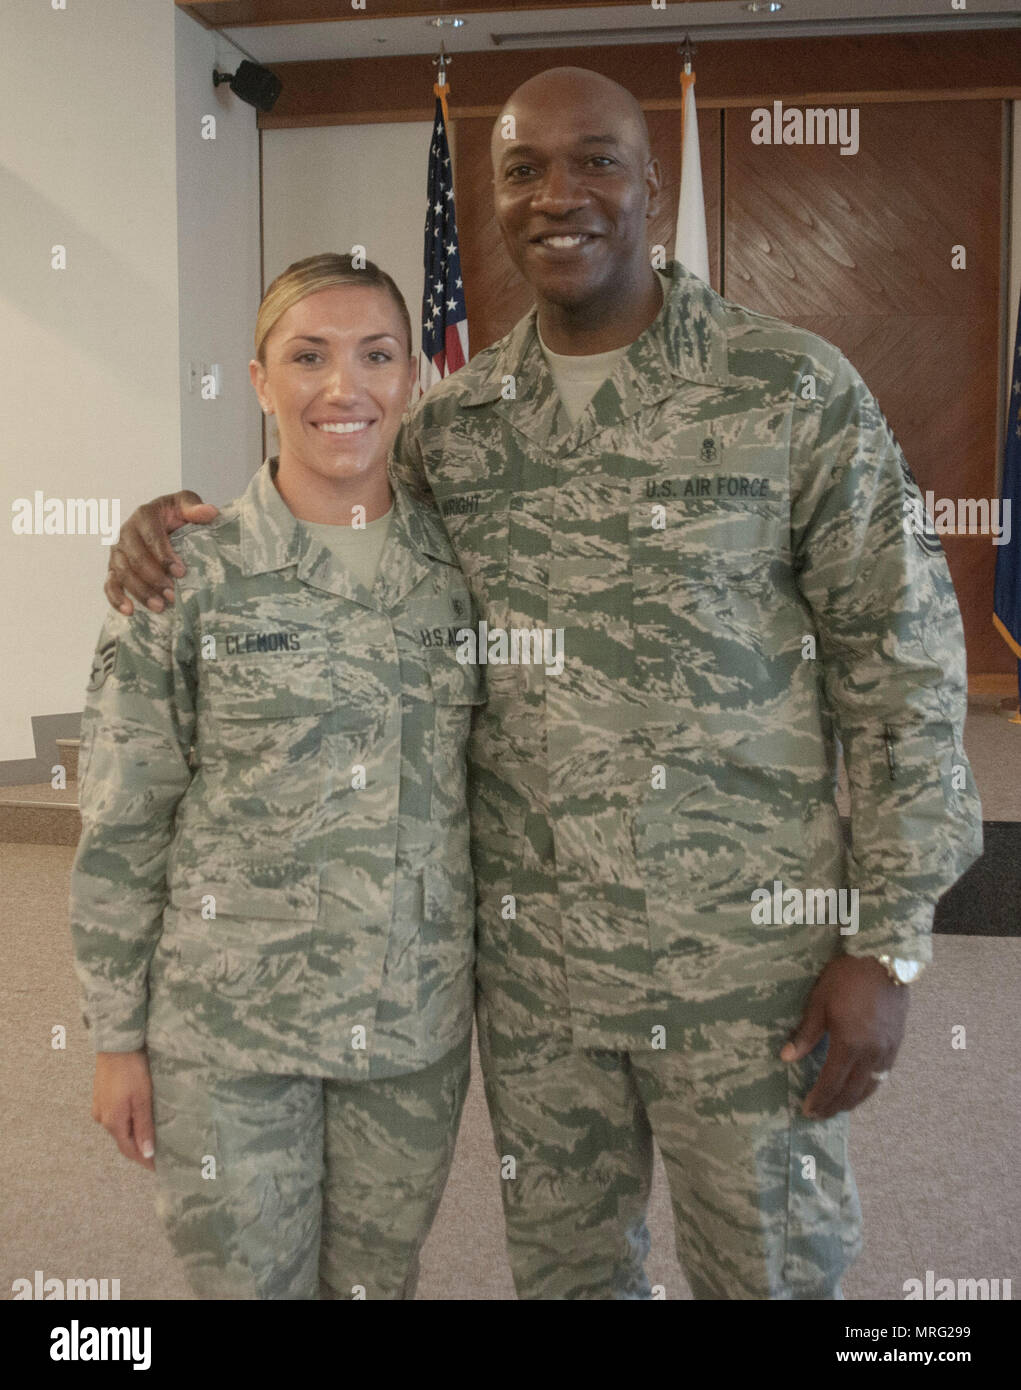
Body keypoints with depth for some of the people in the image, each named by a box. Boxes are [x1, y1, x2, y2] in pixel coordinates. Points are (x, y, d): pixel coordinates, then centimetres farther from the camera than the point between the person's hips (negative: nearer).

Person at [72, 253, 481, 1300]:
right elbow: (120, 831, -5)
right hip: (229, 1030, -2)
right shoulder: (185, 577, -8)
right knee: (249, 1279, 12)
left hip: (418, 1020, 3)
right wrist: (118, 1038, -3)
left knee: (380, 1279, 19)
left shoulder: (458, 563, 1)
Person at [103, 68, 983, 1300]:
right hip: (529, 958, 4)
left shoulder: (795, 392, -8)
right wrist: (172, 520, -3)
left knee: (770, 1267, 15)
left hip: (745, 957, -3)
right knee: (561, 1266, 22)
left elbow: (901, 666, -7)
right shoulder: (452, 423, 3)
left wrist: (887, 942, -9)